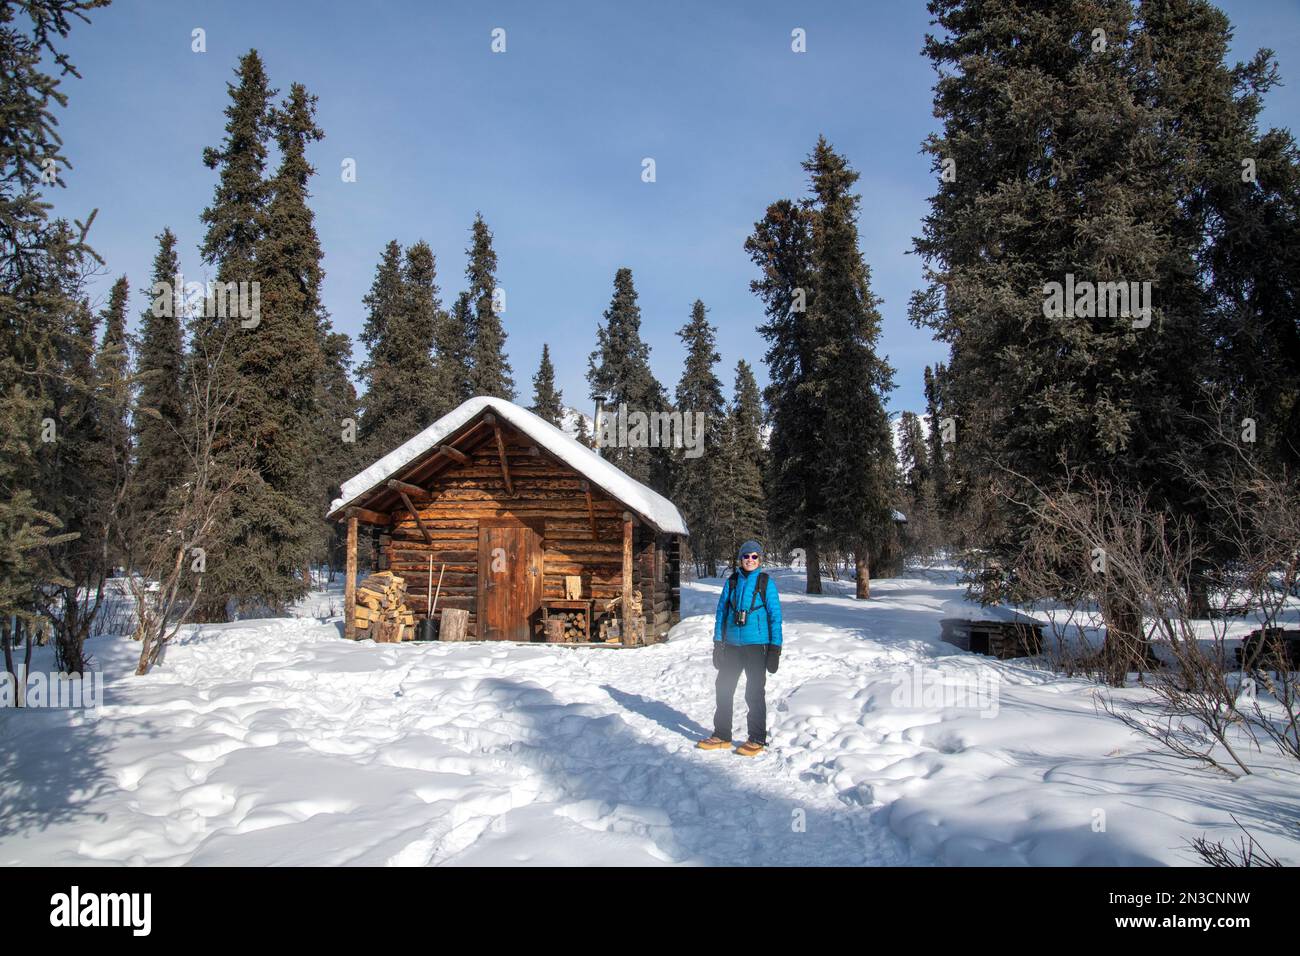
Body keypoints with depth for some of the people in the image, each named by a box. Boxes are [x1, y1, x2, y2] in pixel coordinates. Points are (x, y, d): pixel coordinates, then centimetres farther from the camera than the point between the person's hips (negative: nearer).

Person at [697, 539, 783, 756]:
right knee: (723, 688, 9)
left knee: (754, 693, 3)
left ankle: (757, 740, 15)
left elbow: (775, 615, -4)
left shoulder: (766, 582, -4)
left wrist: (775, 648, -8)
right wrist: (718, 643, 5)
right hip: (732, 645, 4)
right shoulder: (732, 581, 5)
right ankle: (721, 735, 23)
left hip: (757, 645, -4)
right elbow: (721, 611, 9)